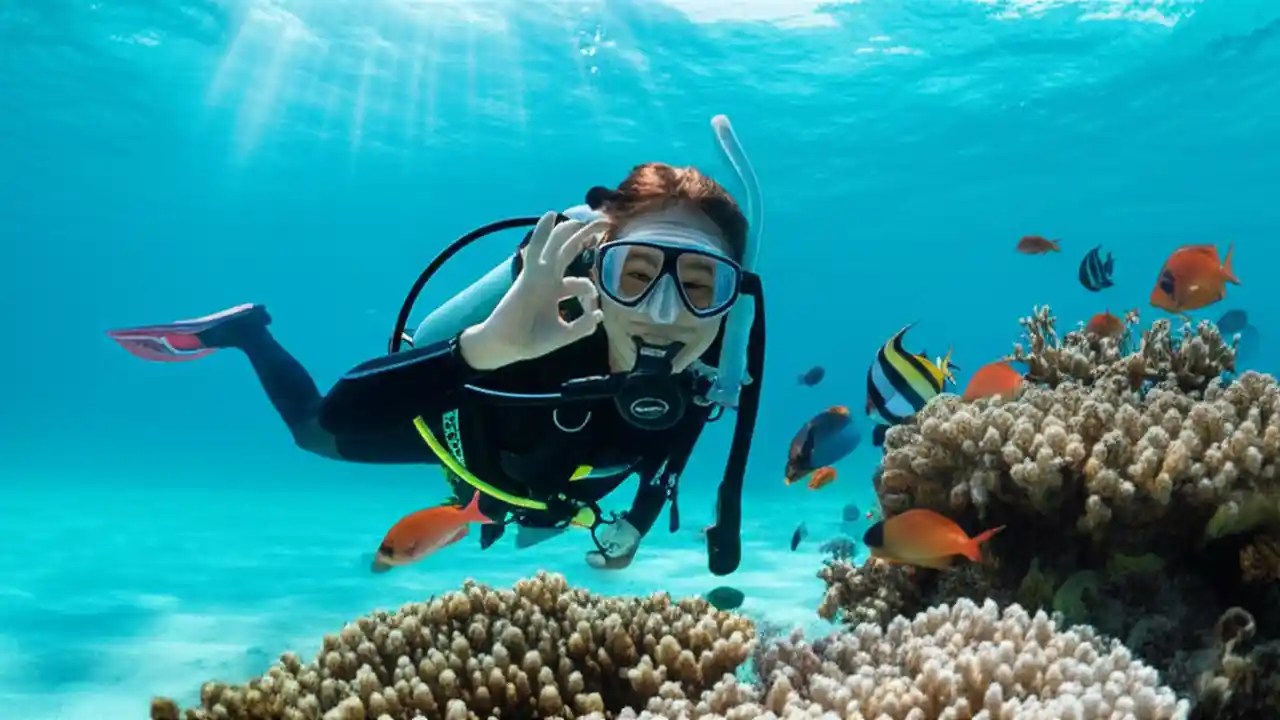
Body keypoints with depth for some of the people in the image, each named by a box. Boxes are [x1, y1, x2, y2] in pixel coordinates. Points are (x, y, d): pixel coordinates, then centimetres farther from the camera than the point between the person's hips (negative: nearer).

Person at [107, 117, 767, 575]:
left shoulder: (711, 369, -35)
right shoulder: (553, 342, -50)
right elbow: (341, 413, -58)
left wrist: (639, 521, -2)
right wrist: (484, 343, -74)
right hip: (459, 423, -4)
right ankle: (246, 330, 41)